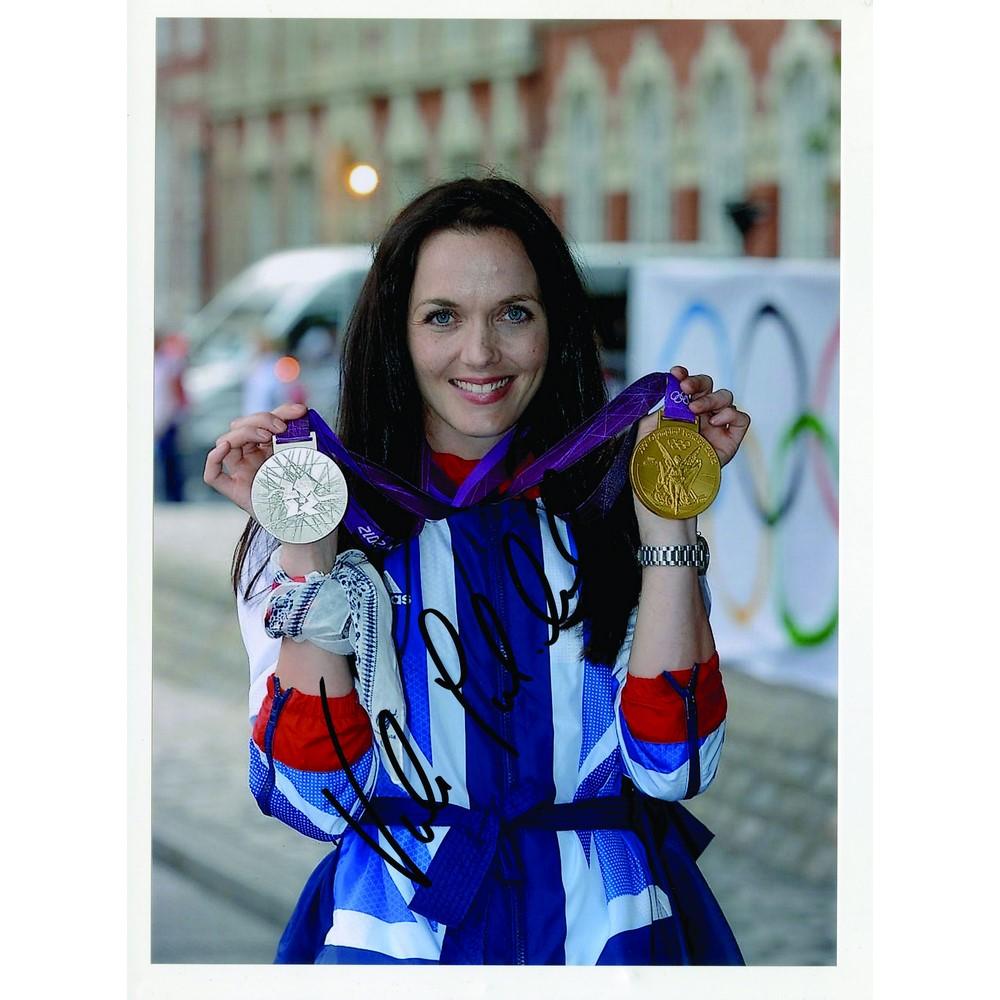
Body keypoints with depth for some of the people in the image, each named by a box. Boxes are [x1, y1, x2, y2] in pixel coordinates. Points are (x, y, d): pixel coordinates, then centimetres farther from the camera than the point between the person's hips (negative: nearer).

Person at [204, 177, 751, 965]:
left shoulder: (615, 506, -2)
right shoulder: (337, 521, -4)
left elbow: (672, 766, -13)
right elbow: (316, 801, -13)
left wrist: (670, 525, -16)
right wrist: (306, 554, -19)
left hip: (609, 931, 1)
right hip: (396, 935, -1)